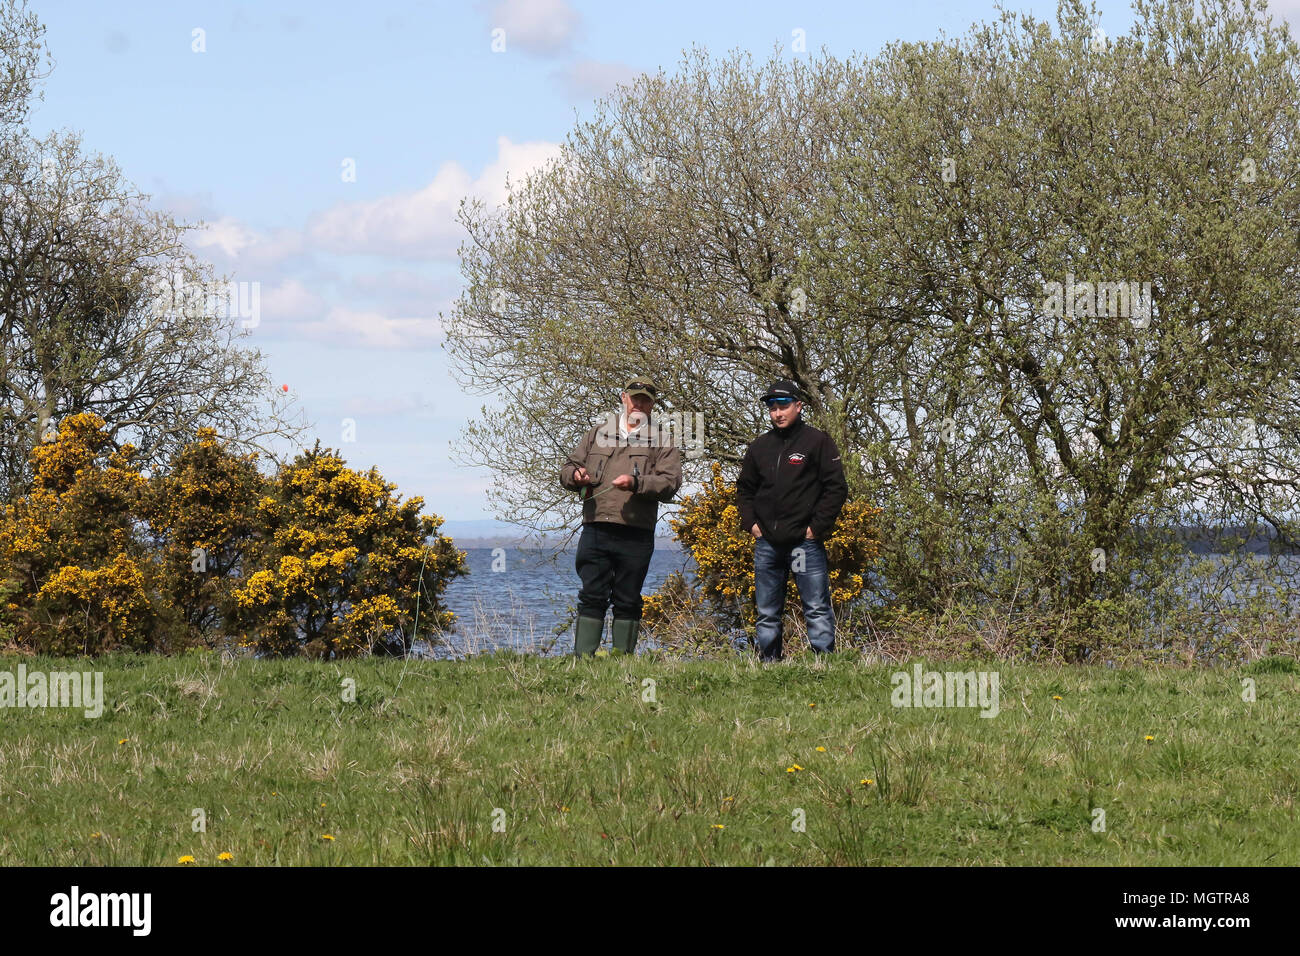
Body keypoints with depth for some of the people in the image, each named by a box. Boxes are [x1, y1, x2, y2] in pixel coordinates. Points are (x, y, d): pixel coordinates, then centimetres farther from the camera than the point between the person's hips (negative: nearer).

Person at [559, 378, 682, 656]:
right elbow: (567, 469, 20)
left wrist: (636, 483, -20)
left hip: (636, 536, -2)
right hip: (595, 531, 2)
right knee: (592, 597, -2)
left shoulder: (662, 440, 9)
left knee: (627, 602, 3)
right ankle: (582, 657, -2)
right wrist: (575, 475, -4)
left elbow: (670, 482, -4)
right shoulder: (598, 433, 18)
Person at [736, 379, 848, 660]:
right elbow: (744, 489, 23)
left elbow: (836, 488, -4)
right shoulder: (759, 447, 13)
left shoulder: (818, 442, -1)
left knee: (817, 610, -6)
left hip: (805, 541, -5)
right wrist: (750, 522, 7)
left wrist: (817, 527, -9)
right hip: (767, 543, 5)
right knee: (767, 614, 8)